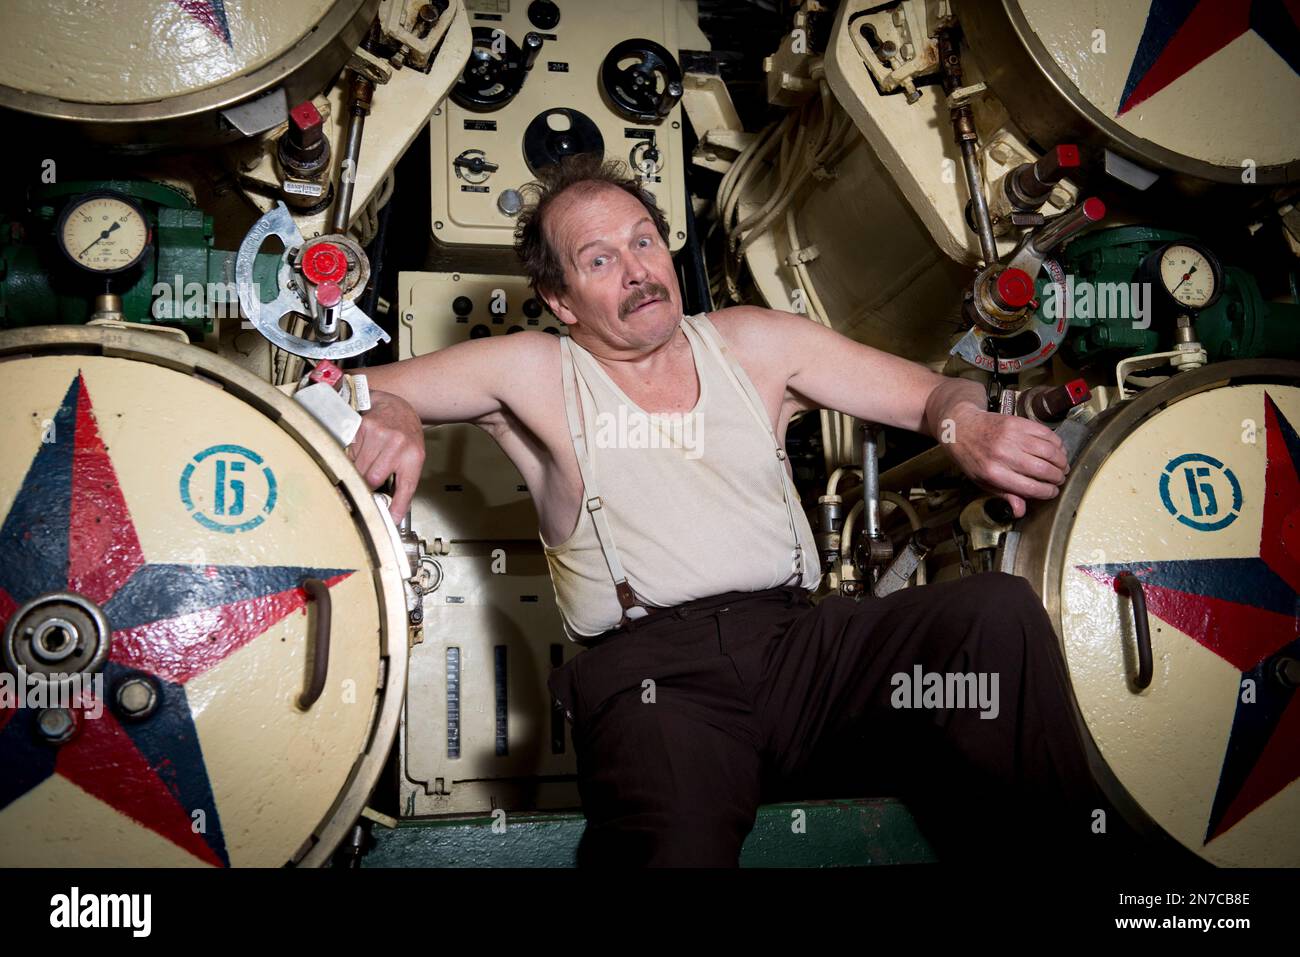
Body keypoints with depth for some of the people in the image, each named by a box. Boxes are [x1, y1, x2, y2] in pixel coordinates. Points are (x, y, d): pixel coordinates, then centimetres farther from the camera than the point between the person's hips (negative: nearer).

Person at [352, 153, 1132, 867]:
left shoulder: (754, 344, 16)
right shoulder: (534, 375, 9)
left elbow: (935, 392, 16)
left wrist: (965, 424, -9)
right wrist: (389, 414, -14)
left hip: (802, 644, 4)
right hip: (650, 672, -4)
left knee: (1000, 611, -20)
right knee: (679, 840, -38)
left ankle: (1054, 842, -8)